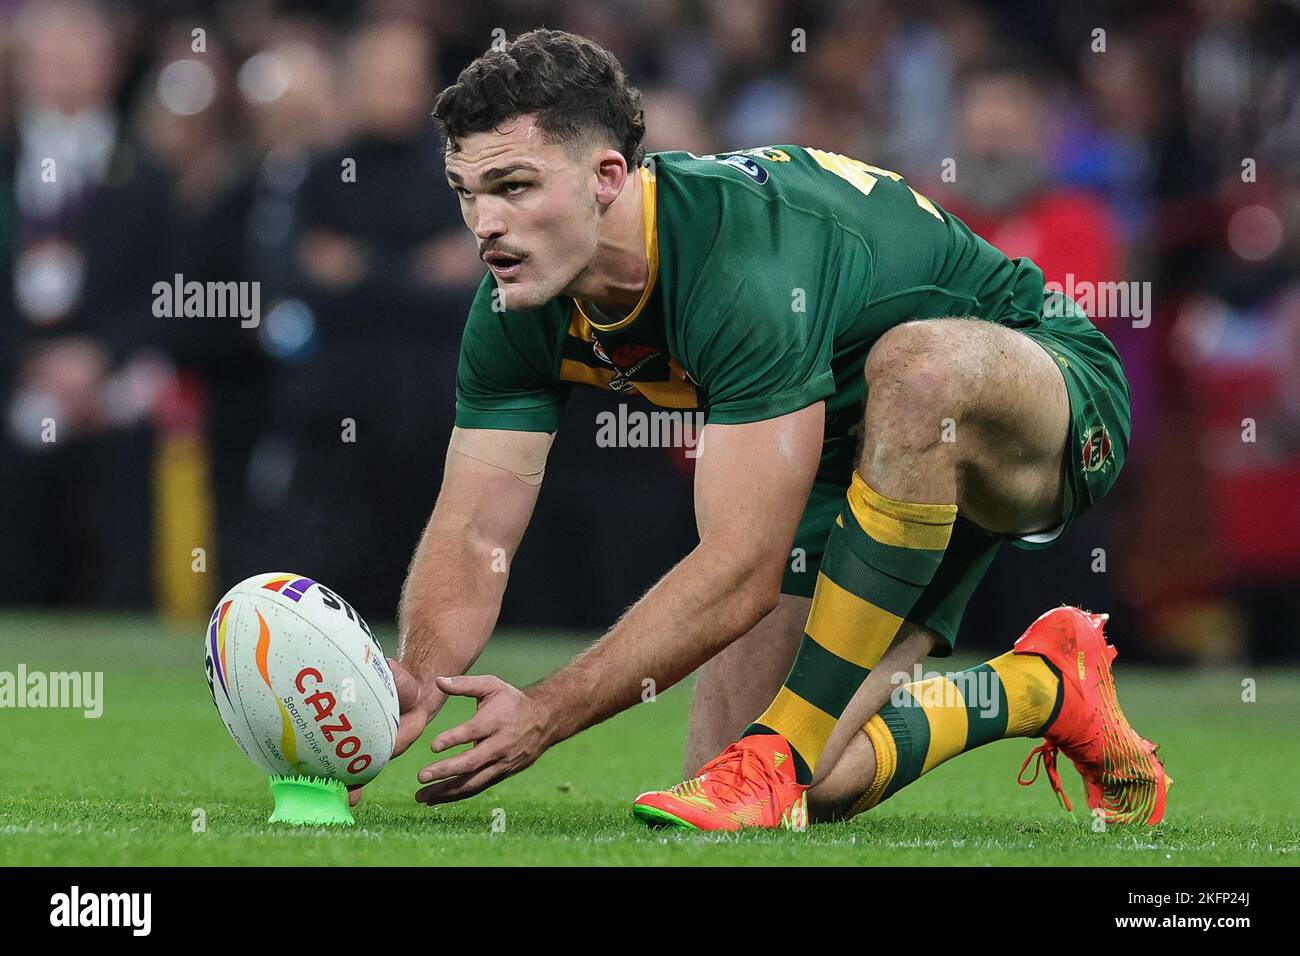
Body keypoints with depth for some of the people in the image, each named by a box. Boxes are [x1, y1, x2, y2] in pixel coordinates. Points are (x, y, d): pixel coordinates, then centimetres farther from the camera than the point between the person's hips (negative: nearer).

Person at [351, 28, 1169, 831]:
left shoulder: (745, 264, -38)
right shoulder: (520, 310, -14)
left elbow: (742, 570, -39)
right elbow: (473, 534, -13)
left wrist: (547, 712, -42)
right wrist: (418, 676, -34)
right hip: (851, 458, 7)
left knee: (916, 366, -42)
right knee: (811, 782, -9)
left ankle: (784, 753, -33)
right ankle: (1040, 691, 18)